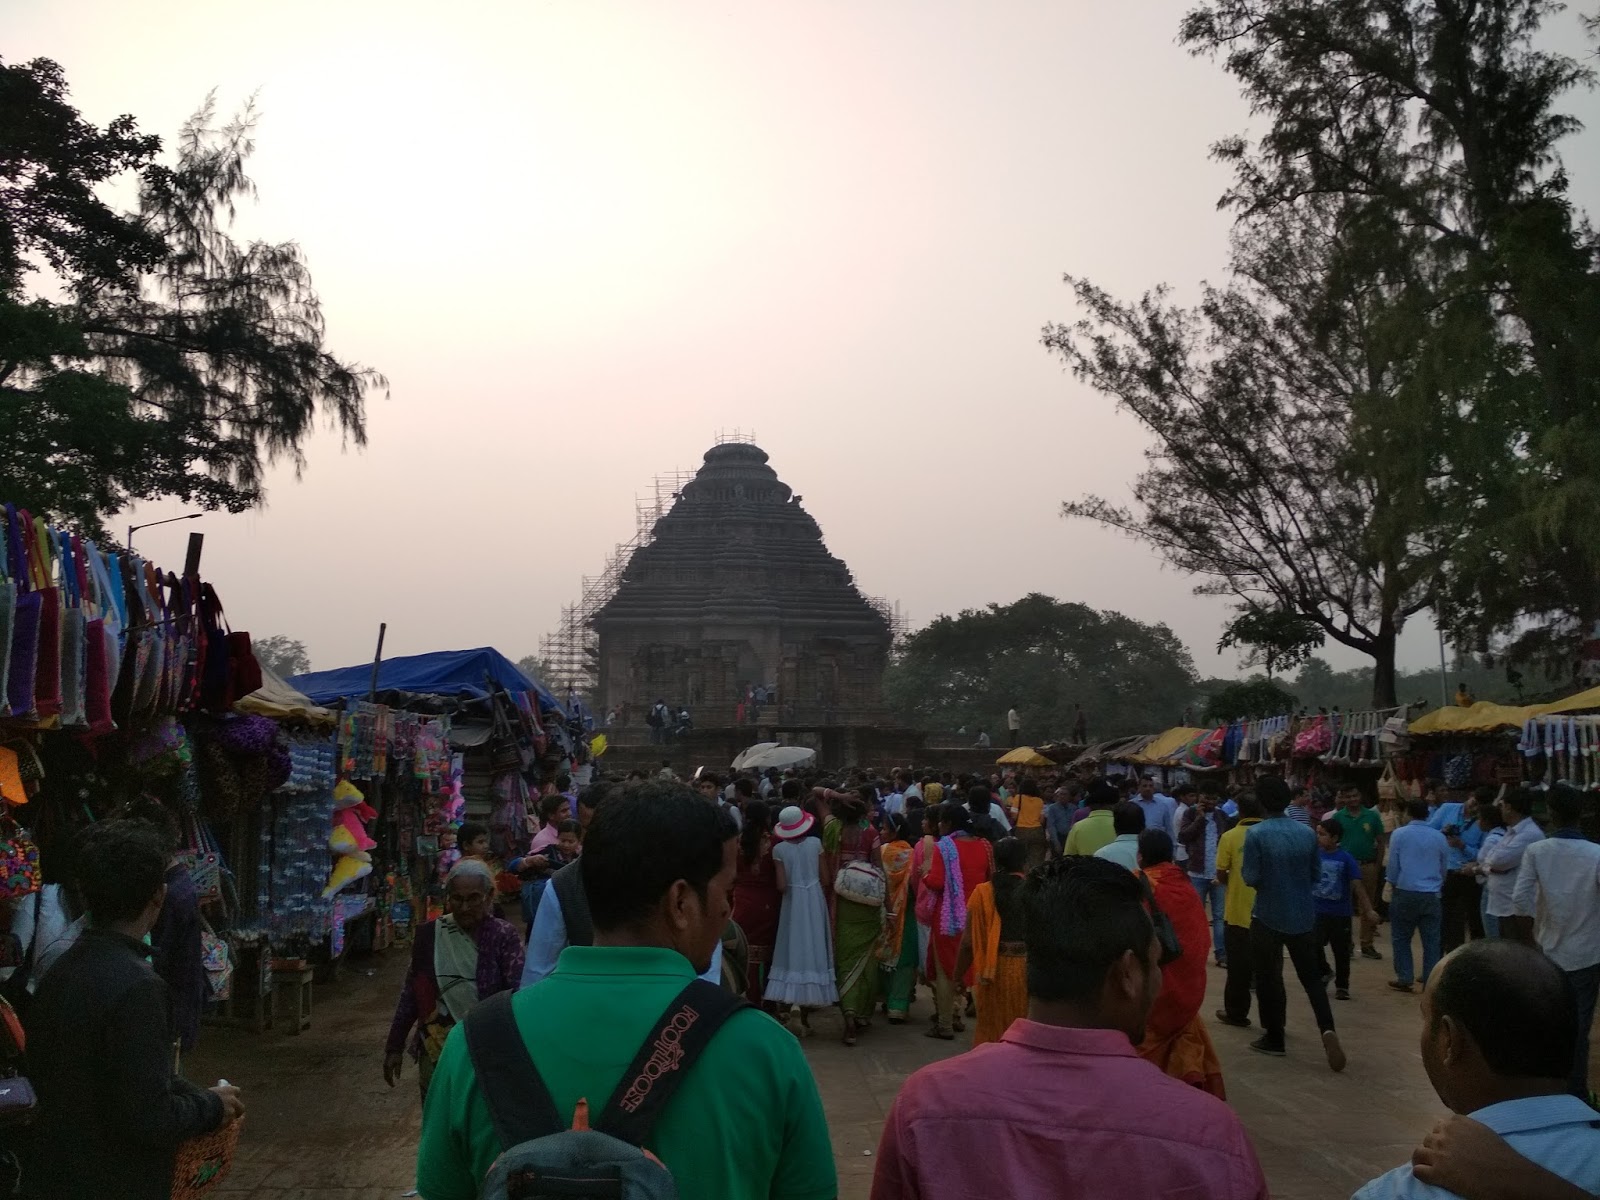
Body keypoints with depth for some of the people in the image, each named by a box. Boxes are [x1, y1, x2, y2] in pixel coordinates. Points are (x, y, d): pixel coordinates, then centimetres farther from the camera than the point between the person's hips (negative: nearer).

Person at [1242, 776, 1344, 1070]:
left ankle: (1274, 1039, 16)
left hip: (1268, 917, -4)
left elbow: (1251, 878, -15)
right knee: (1311, 976, 13)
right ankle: (1327, 1029, -7)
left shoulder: (1256, 834, -16)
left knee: (1268, 978, 10)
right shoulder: (1307, 833, -1)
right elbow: (1317, 875, 6)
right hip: (1304, 916, 4)